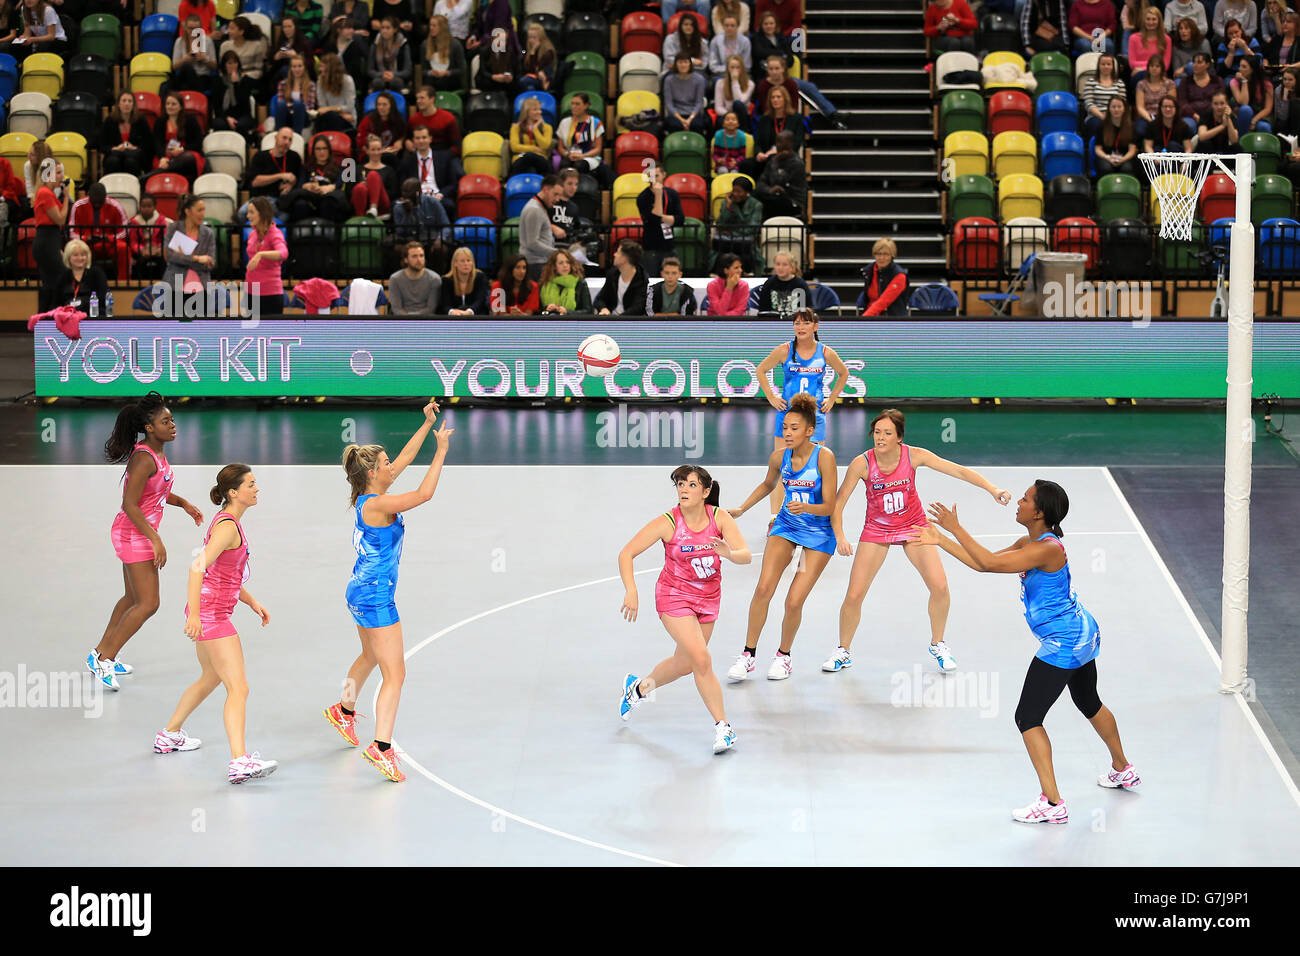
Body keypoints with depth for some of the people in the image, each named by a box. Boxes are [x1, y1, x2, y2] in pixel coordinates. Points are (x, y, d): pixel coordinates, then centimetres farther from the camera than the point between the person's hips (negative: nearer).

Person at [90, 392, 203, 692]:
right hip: (134, 535, -10)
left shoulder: (158, 453, 6)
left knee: (133, 599, 20)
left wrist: (184, 504, 9)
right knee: (148, 604, -10)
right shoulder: (144, 459, -24)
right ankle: (103, 660, -2)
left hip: (140, 534, 10)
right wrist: (156, 540, -25)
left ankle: (100, 654, 31)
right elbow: (130, 504, -25)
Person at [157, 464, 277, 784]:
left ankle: (169, 735, 43)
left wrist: (252, 602, 18)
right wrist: (194, 614, -32)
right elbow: (198, 568, -27)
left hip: (210, 612, 10)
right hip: (211, 613, -10)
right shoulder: (227, 526, -18)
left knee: (210, 678, 28)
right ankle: (239, 762, -23)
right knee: (238, 688, -15)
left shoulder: (228, 521, 13)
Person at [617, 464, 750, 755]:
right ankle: (721, 726, -7)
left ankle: (639, 686, 46)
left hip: (708, 599, 4)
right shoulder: (668, 523, -19)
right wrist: (631, 591, -29)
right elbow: (626, 554, -16)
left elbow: (745, 555, -22)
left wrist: (729, 553, -44)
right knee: (702, 660, -19)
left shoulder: (720, 518, -13)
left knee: (684, 664, 17)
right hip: (674, 597, -4)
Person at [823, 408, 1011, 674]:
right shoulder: (862, 463, -21)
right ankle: (843, 652, 17)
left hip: (913, 526, 1)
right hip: (876, 530, -1)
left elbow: (959, 471, -18)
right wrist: (839, 536, -29)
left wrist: (993, 489, -28)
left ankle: (938, 645, 13)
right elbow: (838, 502, -15)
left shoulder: (913, 456, -19)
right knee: (854, 596, -8)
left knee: (939, 586, -12)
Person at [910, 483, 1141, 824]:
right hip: (1083, 635, 11)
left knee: (1027, 717, -7)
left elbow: (990, 563, -29)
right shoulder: (1028, 543, 5)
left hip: (1062, 644, -11)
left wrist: (956, 529, -22)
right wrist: (941, 540, 11)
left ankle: (1052, 803, -7)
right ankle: (1123, 771, 49)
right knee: (1089, 703, 29)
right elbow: (985, 563, 11)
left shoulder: (1047, 549, -25)